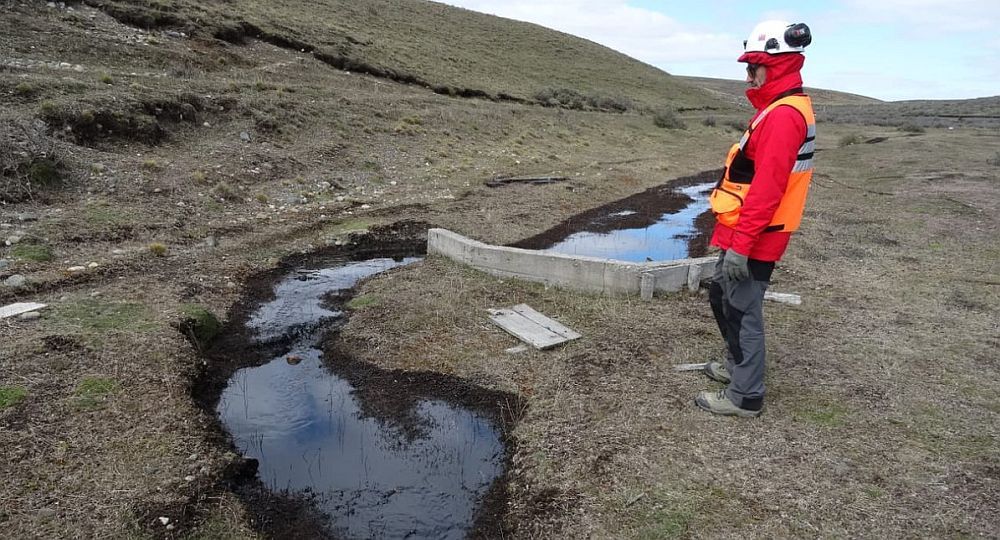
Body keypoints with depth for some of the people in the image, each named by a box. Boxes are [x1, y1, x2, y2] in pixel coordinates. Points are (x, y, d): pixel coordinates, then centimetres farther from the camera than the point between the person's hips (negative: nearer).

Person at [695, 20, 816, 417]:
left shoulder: (783, 116, -19)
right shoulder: (783, 110, 15)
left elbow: (767, 189, -25)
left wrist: (741, 244, -25)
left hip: (751, 239, -10)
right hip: (744, 234, 10)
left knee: (741, 311, 0)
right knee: (721, 298, 21)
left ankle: (745, 397, 13)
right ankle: (738, 366, 38)